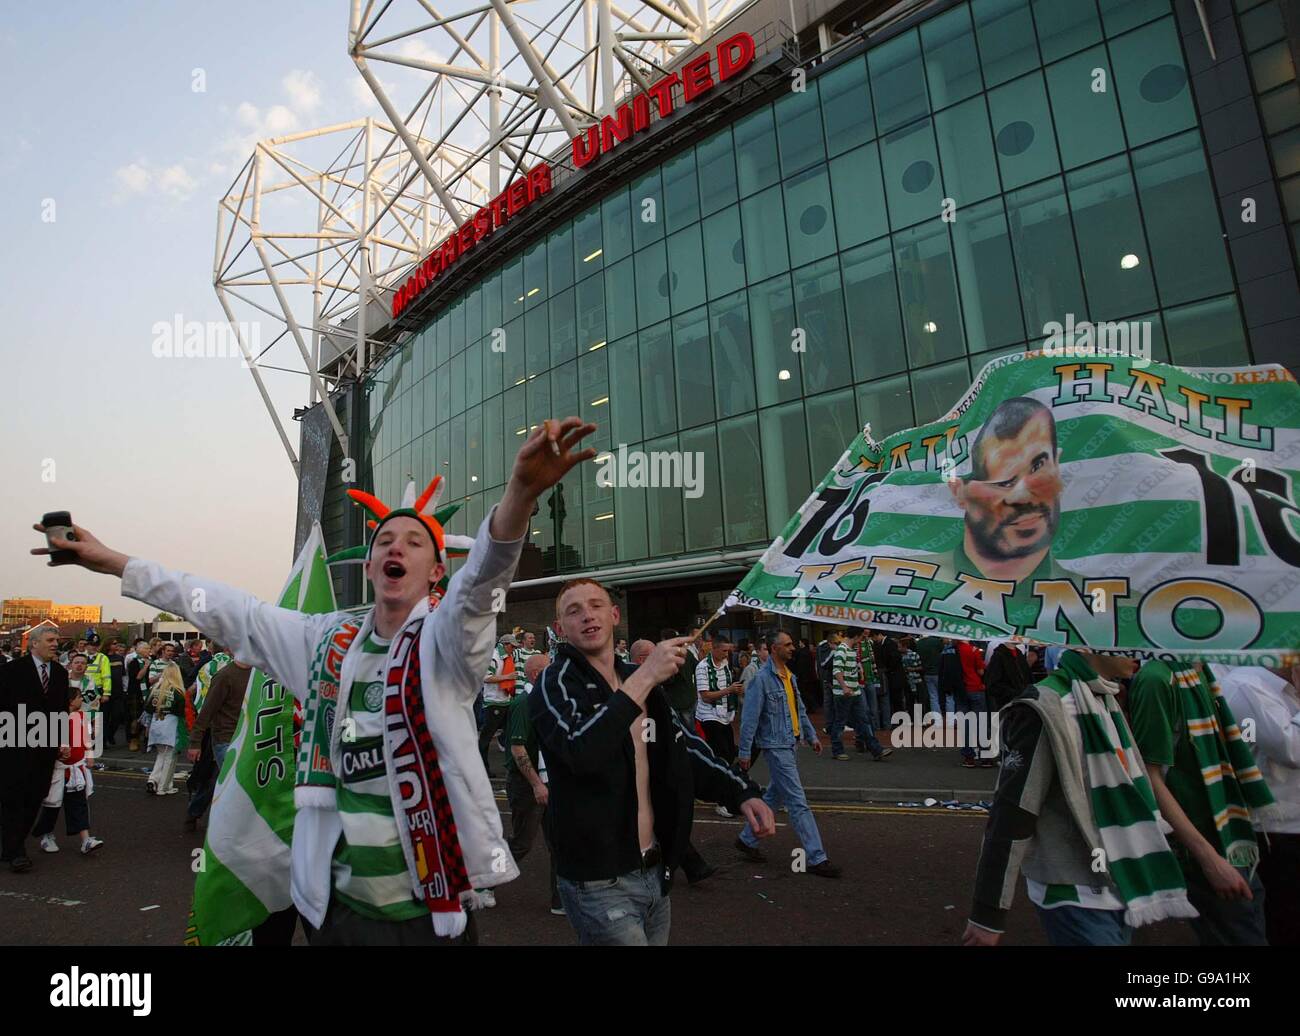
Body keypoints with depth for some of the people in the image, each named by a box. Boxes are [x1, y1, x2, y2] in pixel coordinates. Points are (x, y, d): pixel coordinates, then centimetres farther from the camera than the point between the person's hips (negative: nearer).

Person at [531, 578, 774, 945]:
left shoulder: (640, 679, 10)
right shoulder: (556, 682, -11)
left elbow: (687, 747, 13)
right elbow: (580, 750, -30)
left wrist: (741, 793, -2)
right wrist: (644, 678, -28)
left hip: (656, 873, 7)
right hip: (600, 883, -7)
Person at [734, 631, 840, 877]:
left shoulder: (789, 676, 10)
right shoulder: (762, 678, -17)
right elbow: (749, 717, -16)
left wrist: (811, 736, 19)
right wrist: (745, 752, -15)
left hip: (789, 744, 9)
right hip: (776, 746, -9)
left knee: (773, 796, 17)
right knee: (798, 803, -5)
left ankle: (747, 840, 30)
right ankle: (816, 858, 1)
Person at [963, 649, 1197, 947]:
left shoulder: (1111, 701, 5)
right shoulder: (1048, 708, -21)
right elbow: (1011, 816, -21)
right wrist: (988, 913, -18)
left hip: (1123, 887, 8)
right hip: (1075, 899, -7)